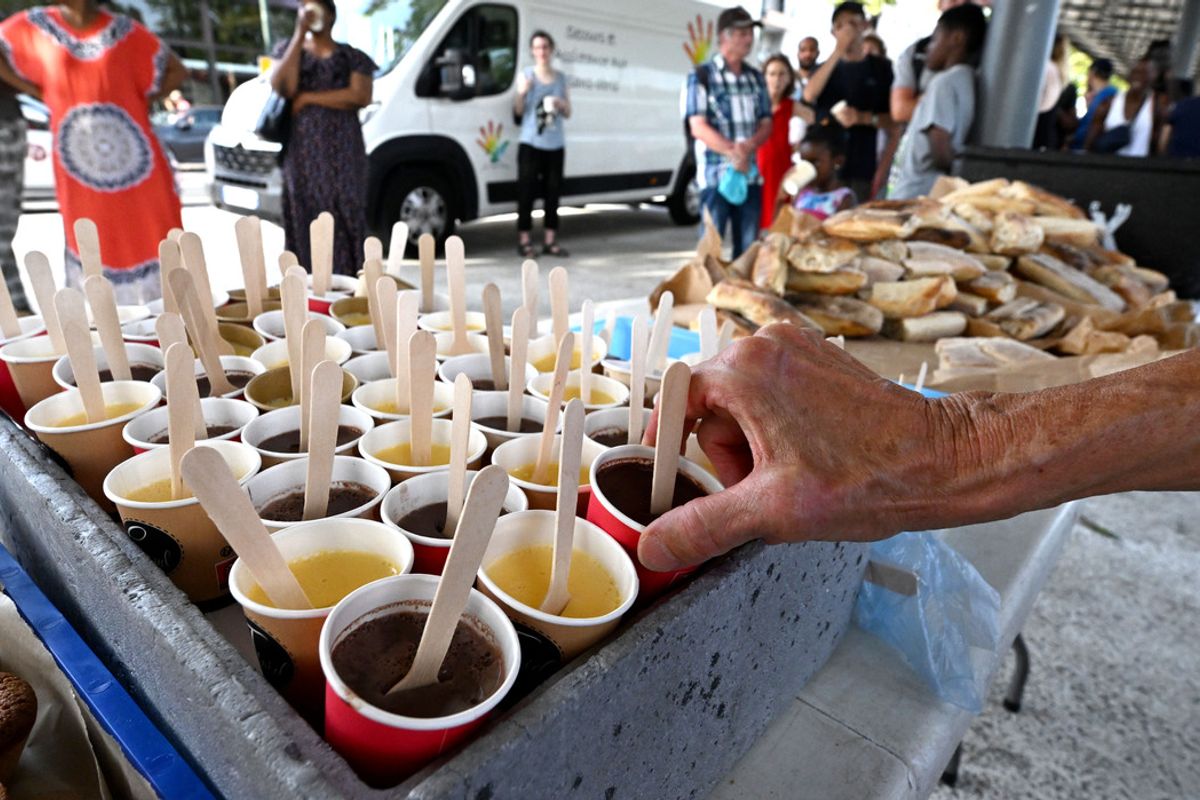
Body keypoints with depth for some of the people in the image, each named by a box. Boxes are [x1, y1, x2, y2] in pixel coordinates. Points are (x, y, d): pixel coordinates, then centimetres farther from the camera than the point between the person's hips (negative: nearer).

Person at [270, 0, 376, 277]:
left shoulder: (352, 57, 10)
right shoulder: (288, 49, 15)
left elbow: (361, 96, -8)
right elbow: (282, 87, -4)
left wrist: (307, 97, -7)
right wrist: (299, 35, -6)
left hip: (343, 153, -2)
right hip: (301, 151, 2)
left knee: (343, 217, -7)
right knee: (303, 218, -2)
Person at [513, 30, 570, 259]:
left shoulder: (560, 78, 11)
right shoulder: (526, 75, 2)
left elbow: (568, 113, 15)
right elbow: (518, 110, -1)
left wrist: (561, 104, -6)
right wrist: (522, 92, -20)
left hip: (555, 145, 4)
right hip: (531, 143, -3)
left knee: (553, 192, 4)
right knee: (527, 191, -5)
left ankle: (550, 240, 11)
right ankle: (524, 239, 1)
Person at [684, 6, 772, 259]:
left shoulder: (756, 78, 14)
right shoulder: (702, 76, -1)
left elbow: (766, 124, 12)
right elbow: (698, 127, -9)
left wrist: (750, 146, -11)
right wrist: (732, 151, -21)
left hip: (751, 174, 5)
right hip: (716, 174, -5)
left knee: (748, 248, 7)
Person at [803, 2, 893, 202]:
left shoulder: (881, 68, 8)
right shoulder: (826, 67, 14)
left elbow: (894, 120, 6)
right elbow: (809, 95, -9)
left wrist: (864, 118, -13)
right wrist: (838, 51, -12)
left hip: (863, 170, -1)